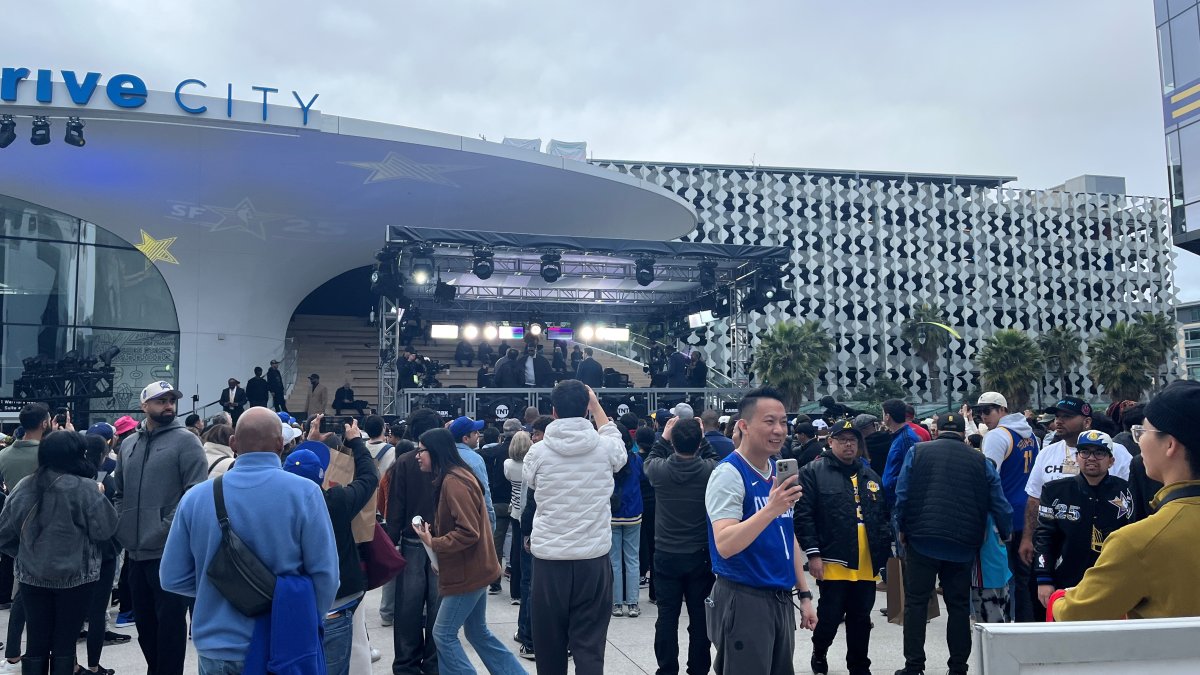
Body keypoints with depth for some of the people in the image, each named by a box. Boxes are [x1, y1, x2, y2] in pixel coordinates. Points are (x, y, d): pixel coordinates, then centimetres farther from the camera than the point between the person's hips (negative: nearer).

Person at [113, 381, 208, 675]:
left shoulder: (185, 441, -7)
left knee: (170, 621, 0)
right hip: (136, 550, 7)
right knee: (143, 619, 18)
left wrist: (170, 529, -18)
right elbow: (120, 492, 19)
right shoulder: (129, 444, 12)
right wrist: (123, 527, 7)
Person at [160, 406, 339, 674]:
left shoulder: (196, 496, -5)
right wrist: (311, 623, 5)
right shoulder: (304, 492, -13)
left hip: (216, 647, 2)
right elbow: (325, 574, -12)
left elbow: (173, 578, 0)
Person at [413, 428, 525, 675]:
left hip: (467, 572, -10)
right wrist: (434, 531, 4)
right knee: (477, 632, 18)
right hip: (473, 568, 10)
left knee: (443, 634, 1)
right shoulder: (456, 476, 10)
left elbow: (469, 533, -26)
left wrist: (433, 543, -16)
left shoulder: (453, 481, -22)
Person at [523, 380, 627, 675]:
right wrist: (596, 405, 28)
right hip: (593, 559, 0)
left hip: (549, 559, 1)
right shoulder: (605, 447, -5)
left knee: (550, 642, 13)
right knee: (590, 645, 2)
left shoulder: (538, 451, -5)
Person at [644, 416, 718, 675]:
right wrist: (701, 438, 17)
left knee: (667, 617, 8)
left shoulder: (659, 469, -13)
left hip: (666, 556, 0)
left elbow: (650, 460, 12)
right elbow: (717, 458, 10)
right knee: (700, 617, 9)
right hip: (700, 556, 0)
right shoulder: (709, 470, -14)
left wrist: (663, 438, 20)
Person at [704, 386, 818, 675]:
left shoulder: (779, 471, 9)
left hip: (781, 599, 8)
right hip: (743, 600, -8)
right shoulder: (728, 473, -16)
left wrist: (804, 594, 14)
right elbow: (724, 546, -26)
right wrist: (770, 510, -36)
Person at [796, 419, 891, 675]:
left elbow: (882, 516, 19)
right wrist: (813, 553, -15)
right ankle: (819, 654, 29)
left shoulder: (870, 475, 16)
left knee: (861, 619, 12)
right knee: (830, 616, 2)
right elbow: (803, 514, -10)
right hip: (833, 561, -5)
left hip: (866, 565, 5)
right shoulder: (814, 471, -4)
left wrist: (884, 552, 10)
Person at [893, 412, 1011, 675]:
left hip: (921, 540, -2)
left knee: (916, 602, 5)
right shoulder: (981, 461, 4)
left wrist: (902, 528, 8)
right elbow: (1000, 504, 4)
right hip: (963, 545, 2)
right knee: (959, 605, 13)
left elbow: (902, 495, -3)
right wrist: (1006, 534, 20)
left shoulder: (917, 452, 1)